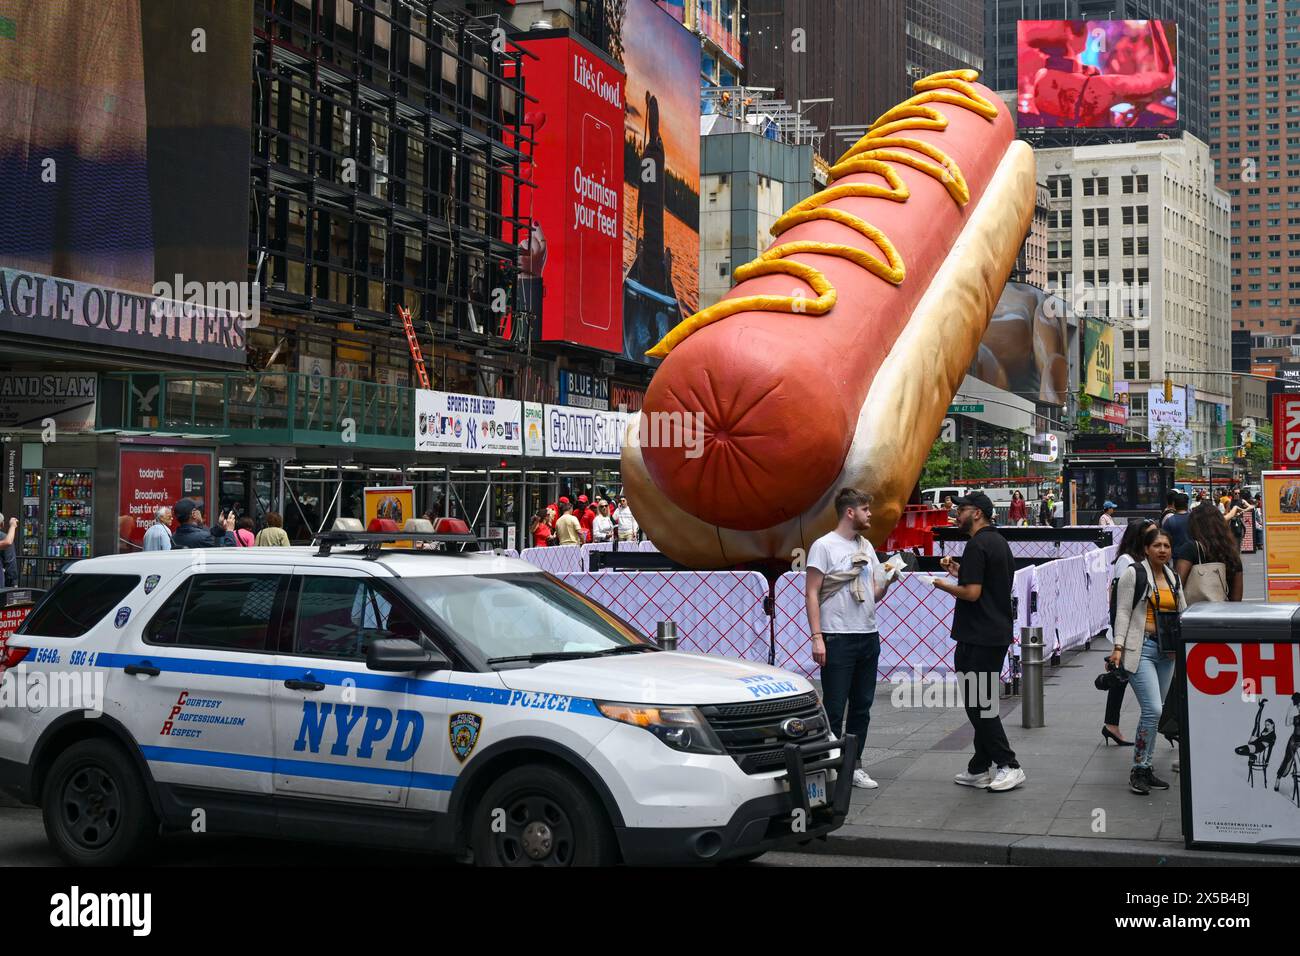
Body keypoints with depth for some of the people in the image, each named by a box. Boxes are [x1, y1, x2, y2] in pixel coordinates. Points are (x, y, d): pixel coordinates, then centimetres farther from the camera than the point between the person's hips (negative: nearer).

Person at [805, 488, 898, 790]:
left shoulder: (866, 546, 14)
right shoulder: (824, 546, -7)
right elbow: (811, 594, -11)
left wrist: (889, 579, -2)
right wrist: (816, 637, -17)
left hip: (868, 636, 7)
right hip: (838, 638, -7)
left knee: (862, 706, 11)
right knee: (835, 708, -4)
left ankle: (853, 765, 20)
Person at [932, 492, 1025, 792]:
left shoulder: (977, 545, -16)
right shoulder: (1000, 542, 15)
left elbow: (972, 593, -22)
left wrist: (945, 585, -6)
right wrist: (959, 570, 17)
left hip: (977, 637, -10)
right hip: (999, 632, 10)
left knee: (979, 704, -4)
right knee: (983, 702, 13)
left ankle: (1008, 765, -3)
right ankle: (979, 770, 18)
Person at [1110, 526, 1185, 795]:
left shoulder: (1174, 578, 15)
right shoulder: (1134, 574, -4)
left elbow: (1182, 613, 20)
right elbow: (1123, 612, -7)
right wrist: (1118, 647, -14)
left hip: (1166, 651, 7)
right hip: (1140, 648, -7)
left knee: (1153, 711, 9)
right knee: (1153, 710, -15)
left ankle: (1145, 768, 18)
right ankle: (1138, 769, -5)